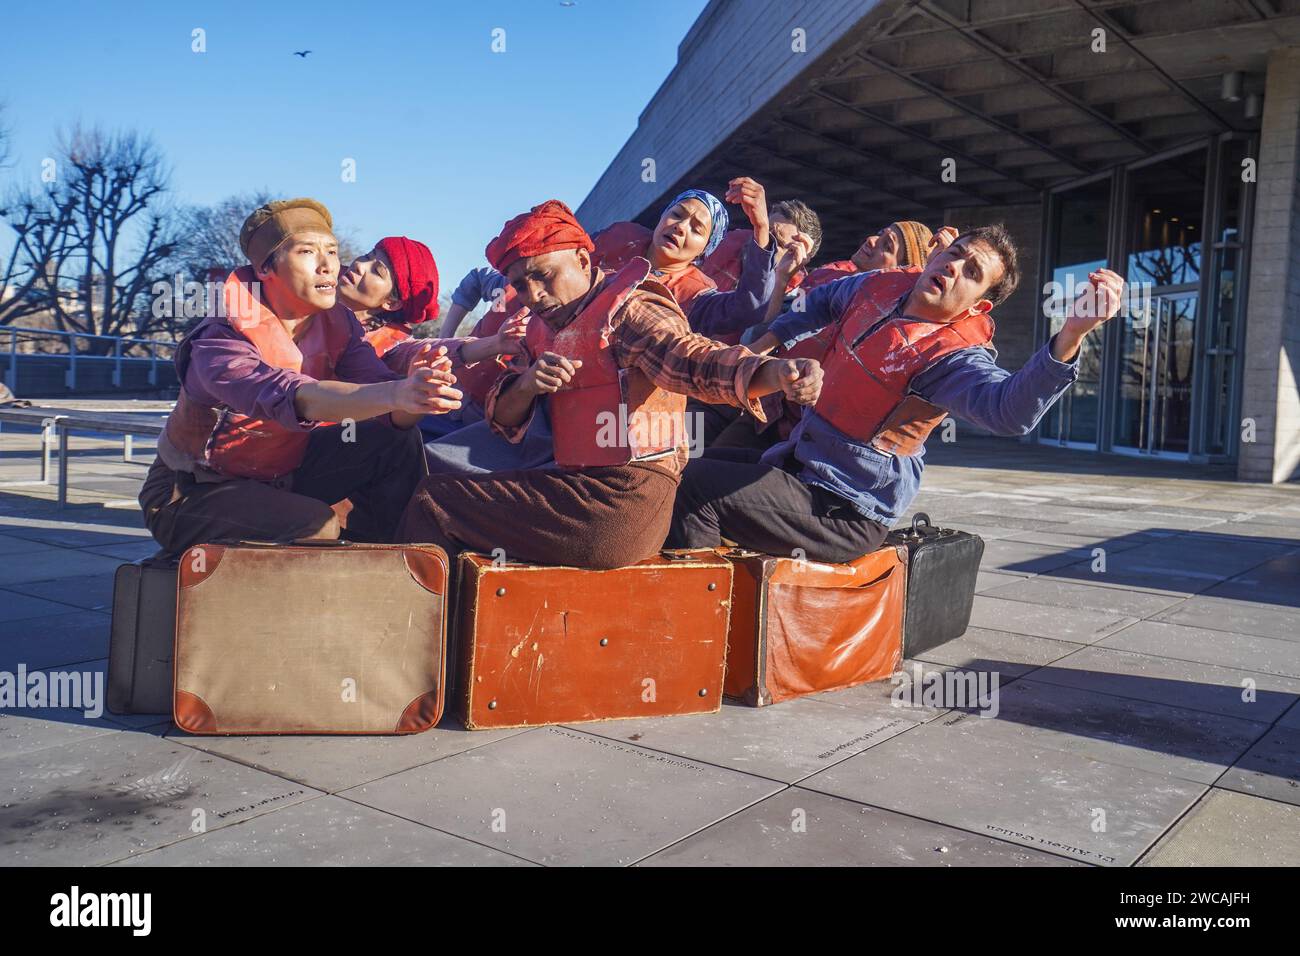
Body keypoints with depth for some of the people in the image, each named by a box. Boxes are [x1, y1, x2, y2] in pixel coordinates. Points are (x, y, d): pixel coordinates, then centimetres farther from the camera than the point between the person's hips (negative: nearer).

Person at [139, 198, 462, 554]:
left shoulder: (337, 323, -7)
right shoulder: (218, 340, -26)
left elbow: (386, 400, -19)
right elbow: (289, 396, -46)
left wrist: (416, 392, -44)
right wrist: (394, 394, -60)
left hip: (282, 476, 6)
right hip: (191, 495, -6)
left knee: (399, 443, -11)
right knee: (316, 526, -32)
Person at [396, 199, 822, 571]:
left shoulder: (623, 311, -9)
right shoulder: (544, 330, 16)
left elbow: (693, 361, -26)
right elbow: (503, 420, 10)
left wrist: (774, 372, -47)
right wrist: (528, 383, -14)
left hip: (621, 503, -9)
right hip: (584, 491, 9)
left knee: (434, 501, -7)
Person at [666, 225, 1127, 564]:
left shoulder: (952, 354, -22)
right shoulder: (881, 287, 1)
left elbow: (1011, 407, -43)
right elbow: (822, 303, 24)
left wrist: (1071, 336, -57)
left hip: (843, 509, -8)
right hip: (800, 461, 8)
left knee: (697, 487, -21)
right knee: (703, 464, 22)